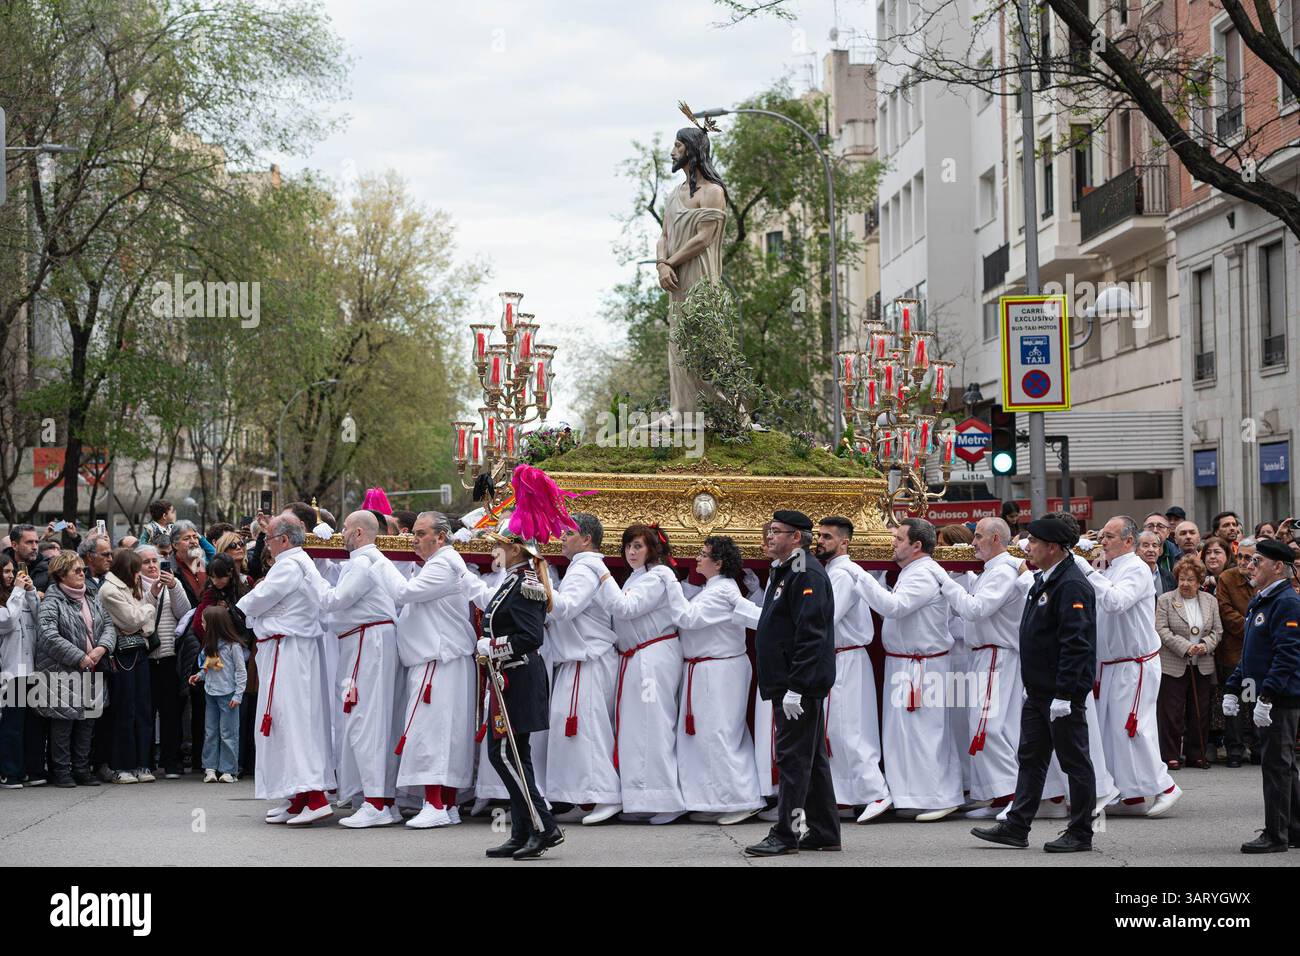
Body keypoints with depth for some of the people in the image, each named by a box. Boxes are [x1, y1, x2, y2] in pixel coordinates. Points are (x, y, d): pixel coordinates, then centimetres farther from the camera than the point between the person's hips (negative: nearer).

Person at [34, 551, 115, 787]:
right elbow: (48, 635, -20)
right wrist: (79, 657, -19)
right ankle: (61, 771, 6)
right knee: (63, 722, -3)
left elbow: (108, 625, 13)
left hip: (91, 672, 7)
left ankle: (82, 769, 18)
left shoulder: (91, 601, 15)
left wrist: (102, 648, -8)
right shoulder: (51, 602, -9)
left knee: (87, 721, 9)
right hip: (62, 673, -7)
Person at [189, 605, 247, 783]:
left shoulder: (233, 645, -12)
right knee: (210, 732, 8)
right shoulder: (210, 644, 9)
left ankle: (228, 770, 4)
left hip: (227, 695, -7)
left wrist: (238, 695, -12)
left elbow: (241, 671, -10)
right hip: (211, 693, 7)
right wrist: (200, 675, 2)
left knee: (228, 734, -1)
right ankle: (210, 768, 12)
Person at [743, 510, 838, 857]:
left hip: (801, 685, -11)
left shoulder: (806, 574, -15)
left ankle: (786, 835, -7)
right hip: (793, 684, 11)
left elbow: (809, 636, -22)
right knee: (812, 759, 13)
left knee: (794, 758, -8)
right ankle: (823, 832, 18)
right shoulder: (784, 571, 19)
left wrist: (795, 688, -24)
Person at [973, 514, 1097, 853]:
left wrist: (1064, 695, -25)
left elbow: (1076, 644, -23)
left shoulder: (1072, 586, -18)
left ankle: (1080, 834, 8)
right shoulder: (1044, 580, 14)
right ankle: (1016, 827, 17)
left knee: (1075, 762, 0)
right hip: (1038, 692, 10)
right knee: (1030, 759, 12)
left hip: (1063, 693, -10)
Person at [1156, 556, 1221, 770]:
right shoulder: (1165, 600, -1)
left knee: (1200, 714, 7)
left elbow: (1217, 631, 9)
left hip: (1202, 667, 3)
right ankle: (1170, 756, 5)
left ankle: (1196, 755, 17)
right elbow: (1162, 630, -8)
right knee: (1171, 713, -2)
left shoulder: (1210, 602, 10)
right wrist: (1185, 648, -18)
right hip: (1173, 666, -3)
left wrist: (1205, 646, -11)